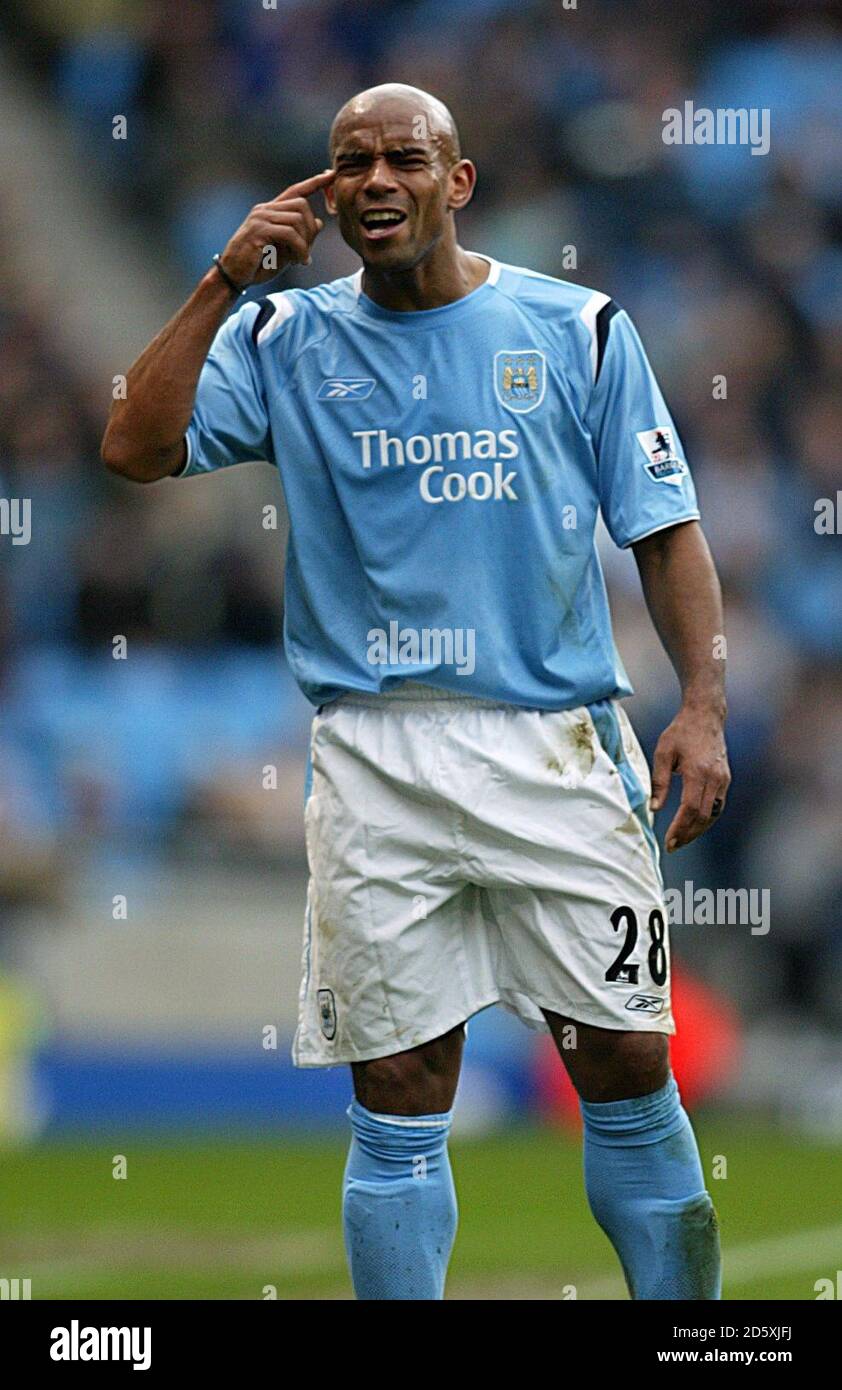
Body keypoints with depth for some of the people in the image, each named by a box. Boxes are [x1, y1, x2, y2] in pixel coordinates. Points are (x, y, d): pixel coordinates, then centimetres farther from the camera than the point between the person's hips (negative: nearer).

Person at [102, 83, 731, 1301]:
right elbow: (136, 449, -4)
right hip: (376, 758, 1)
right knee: (397, 1100, 2)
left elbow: (667, 531, 6)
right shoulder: (288, 342, 8)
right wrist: (227, 282, -8)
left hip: (556, 747, -1)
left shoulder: (579, 331, 5)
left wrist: (704, 706, -5)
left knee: (628, 1068, 0)